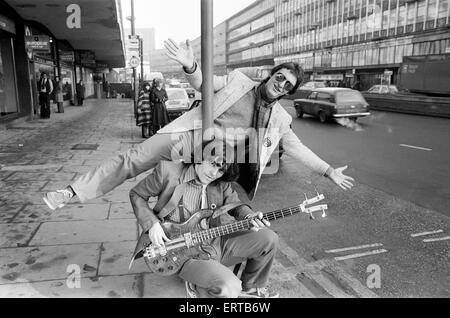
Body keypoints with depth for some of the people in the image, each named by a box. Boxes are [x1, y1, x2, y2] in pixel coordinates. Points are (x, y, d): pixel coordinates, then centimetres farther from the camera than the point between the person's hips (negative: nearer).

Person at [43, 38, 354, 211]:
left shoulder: (280, 119, 9)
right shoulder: (238, 81, 4)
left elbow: (297, 147, 12)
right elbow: (203, 83, 2)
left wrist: (330, 171, 9)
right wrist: (191, 65, -21)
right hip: (190, 137, -1)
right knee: (133, 159, -9)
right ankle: (73, 191, 1)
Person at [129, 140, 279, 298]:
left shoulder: (222, 184, -1)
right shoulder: (168, 171, -14)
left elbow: (235, 205, 7)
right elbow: (136, 194, -2)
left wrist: (249, 217, -17)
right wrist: (152, 224, -15)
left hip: (216, 240, 6)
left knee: (269, 239, -4)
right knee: (229, 288, -28)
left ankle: (251, 286, 21)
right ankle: (196, 288, 8)